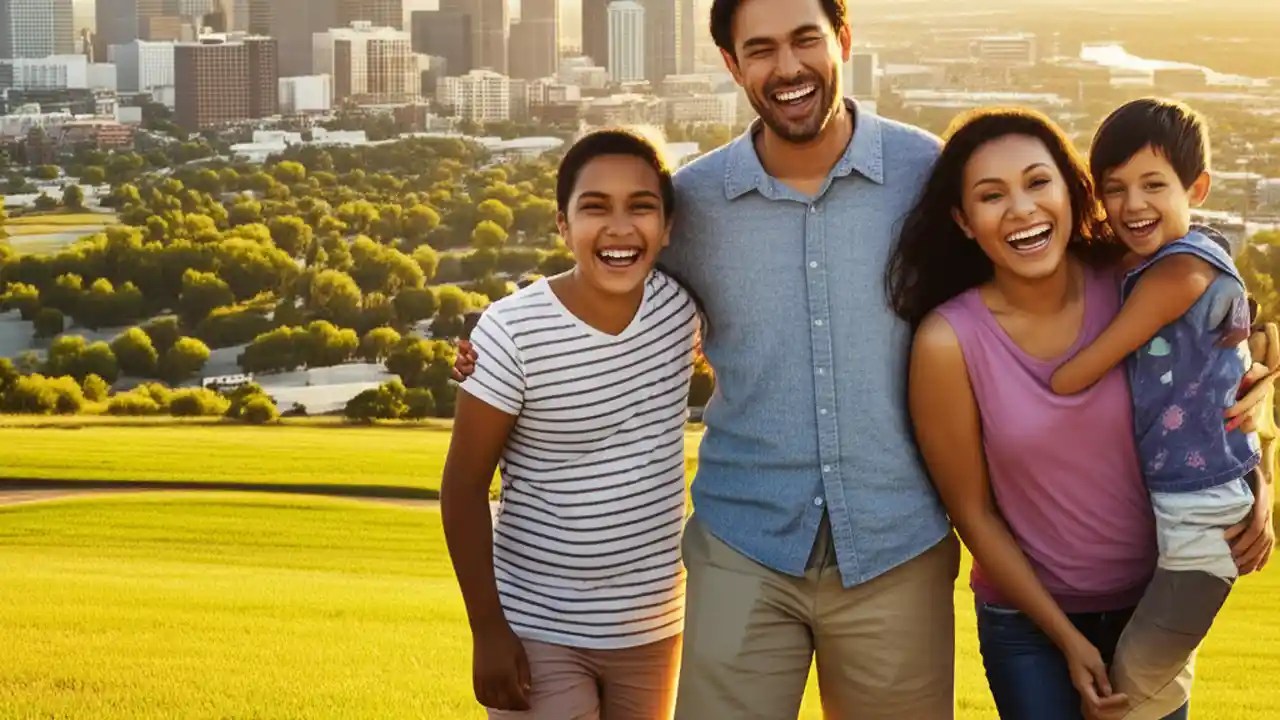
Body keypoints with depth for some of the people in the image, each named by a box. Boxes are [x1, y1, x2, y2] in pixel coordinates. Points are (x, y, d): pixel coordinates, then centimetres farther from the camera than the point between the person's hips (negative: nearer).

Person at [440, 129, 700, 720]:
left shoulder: (681, 308, -5)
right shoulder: (512, 332, -19)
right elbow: (463, 487, -12)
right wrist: (487, 631, -12)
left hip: (655, 627, 5)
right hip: (538, 632, -4)